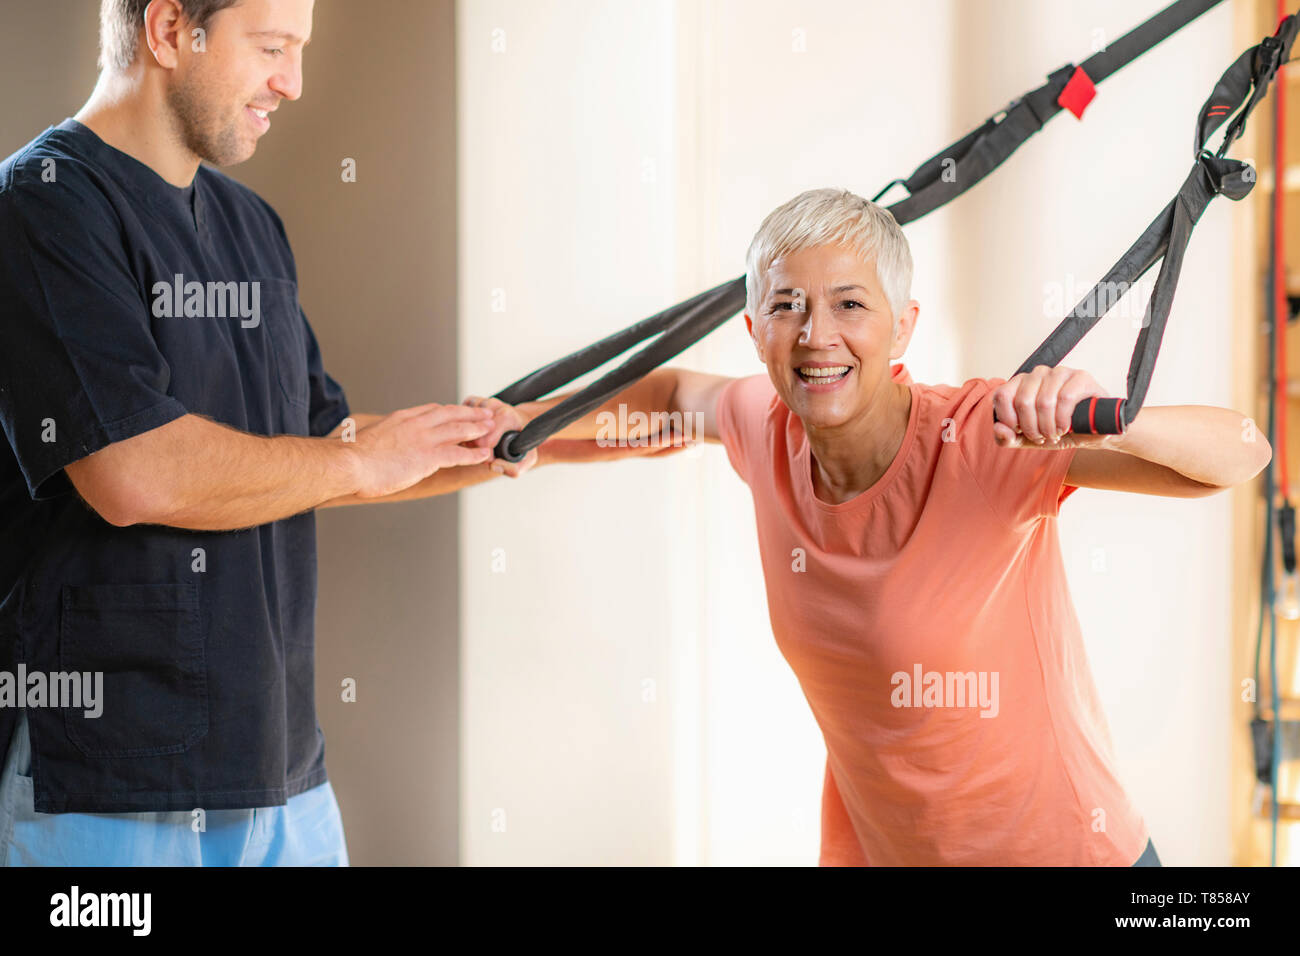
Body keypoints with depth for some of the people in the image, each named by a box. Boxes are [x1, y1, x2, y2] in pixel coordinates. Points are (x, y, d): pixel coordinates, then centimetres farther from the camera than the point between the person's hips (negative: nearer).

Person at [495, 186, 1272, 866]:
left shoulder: (988, 439, -23)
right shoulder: (768, 431, -8)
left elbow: (1243, 455, -30)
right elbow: (676, 394, 16)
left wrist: (1106, 423, -48)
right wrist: (524, 422, 9)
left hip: (1061, 846, -4)